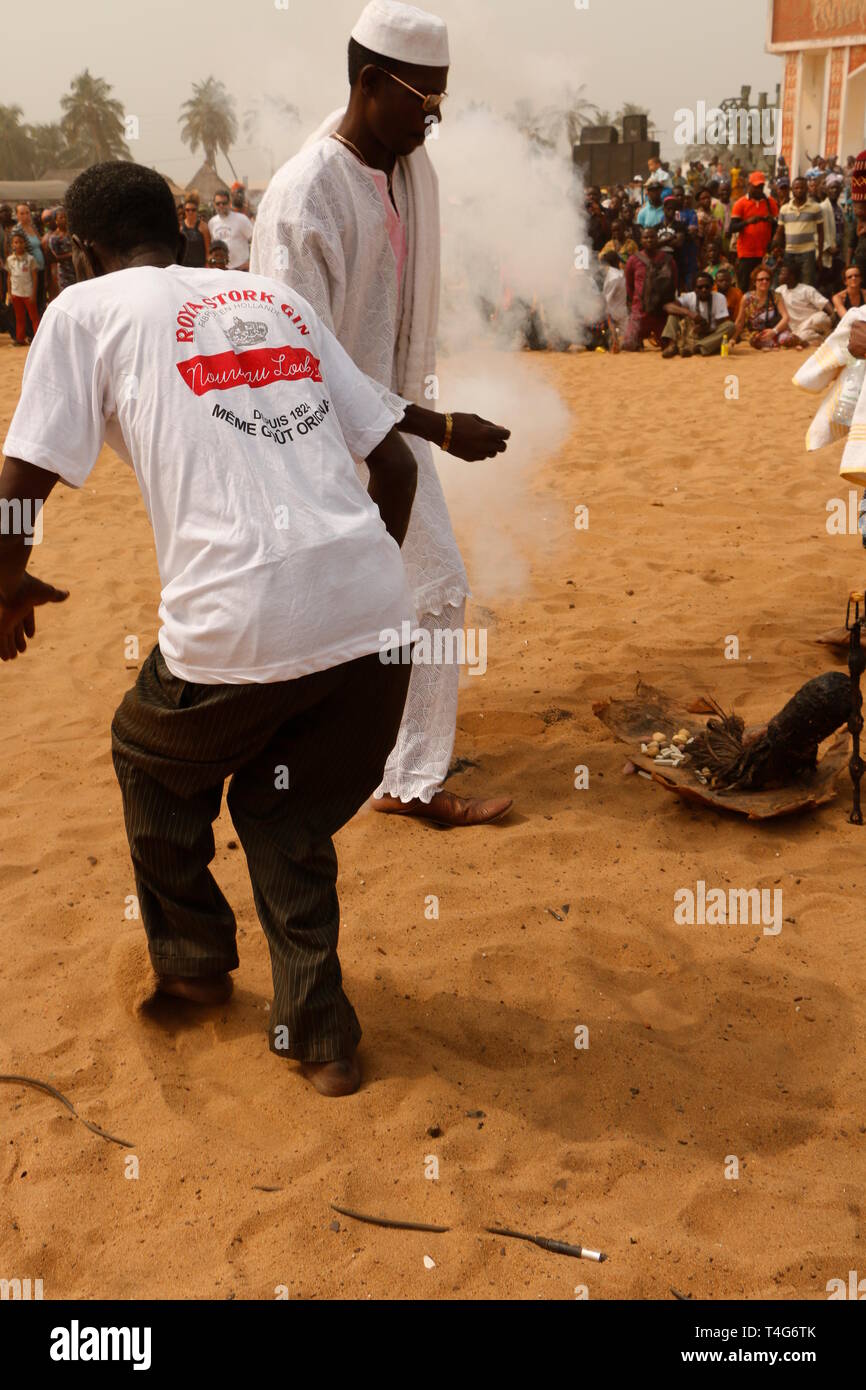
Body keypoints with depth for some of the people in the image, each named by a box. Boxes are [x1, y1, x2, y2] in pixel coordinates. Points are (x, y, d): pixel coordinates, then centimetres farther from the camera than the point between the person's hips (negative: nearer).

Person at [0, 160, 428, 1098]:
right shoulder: (277, 299, 23)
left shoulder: (87, 309, 9)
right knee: (289, 811, 26)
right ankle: (317, 1033, 25)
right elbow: (395, 461, 20)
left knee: (154, 759, 27)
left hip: (236, 626, -4)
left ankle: (191, 959, 43)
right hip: (374, 612, 5)